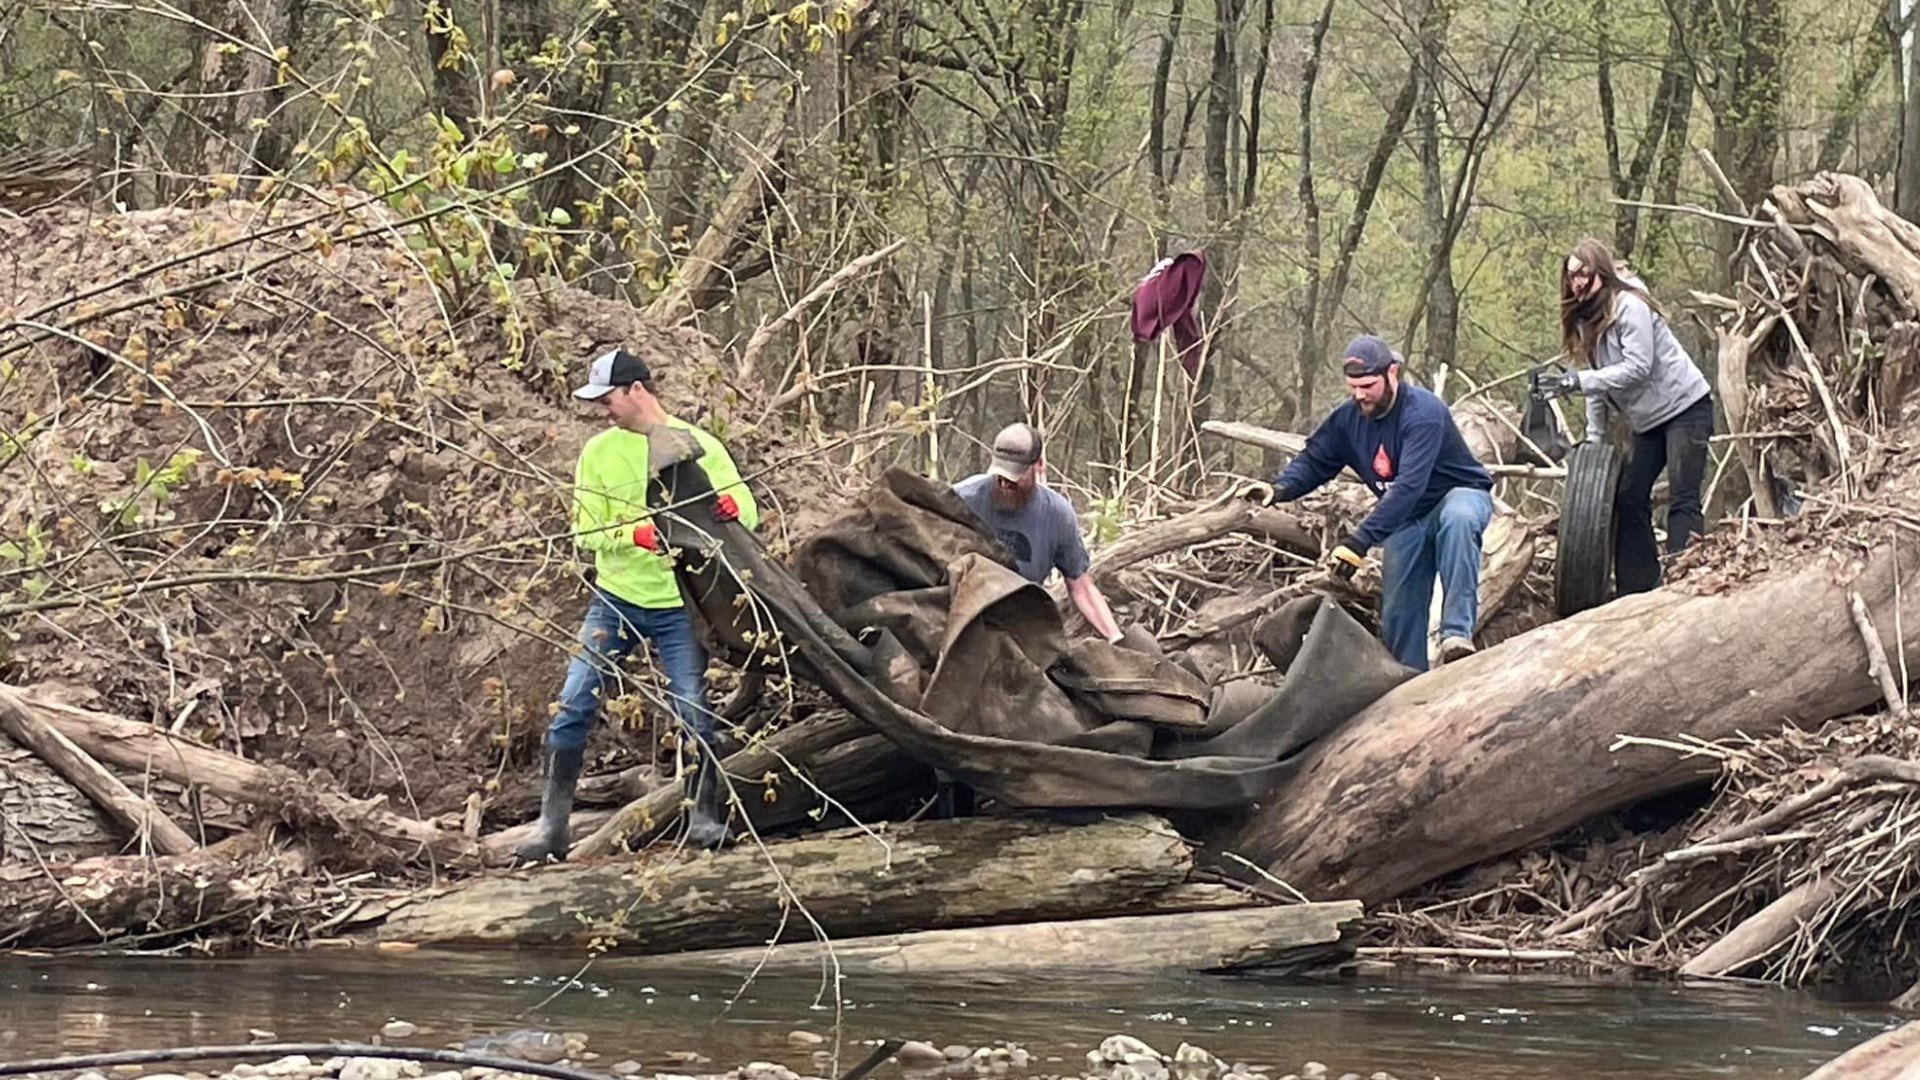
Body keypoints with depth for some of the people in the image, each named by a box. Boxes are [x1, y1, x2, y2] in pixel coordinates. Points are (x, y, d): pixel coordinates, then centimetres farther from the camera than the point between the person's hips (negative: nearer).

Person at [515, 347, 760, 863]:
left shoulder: (698, 446, -4)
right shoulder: (599, 452, 0)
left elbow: (749, 513, -5)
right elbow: (587, 534, -3)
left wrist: (732, 507, -30)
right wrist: (636, 534, -23)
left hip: (678, 605, -2)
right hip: (616, 599, 2)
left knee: (693, 709, -8)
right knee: (574, 703, -4)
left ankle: (705, 816, 9)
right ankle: (552, 826, 2)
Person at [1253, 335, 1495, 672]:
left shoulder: (1423, 413, -30)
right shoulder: (1347, 419, -7)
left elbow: (1409, 486, -39)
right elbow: (1313, 462, -2)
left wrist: (1360, 541, -45)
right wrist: (1278, 489, -26)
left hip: (1460, 495, -7)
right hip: (1408, 517, 7)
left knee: (1457, 519, -41)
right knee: (1398, 611, 0)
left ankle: (1457, 635, -48)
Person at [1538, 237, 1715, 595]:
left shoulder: (1631, 307, -17)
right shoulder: (1587, 320, 9)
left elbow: (1637, 368, -25)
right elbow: (1599, 383, 10)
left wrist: (1579, 381, -29)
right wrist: (1594, 438, 2)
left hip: (1685, 406, -10)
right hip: (1648, 420, 10)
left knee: (1683, 499, -15)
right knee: (1629, 498, 4)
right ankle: (1638, 587, 6)